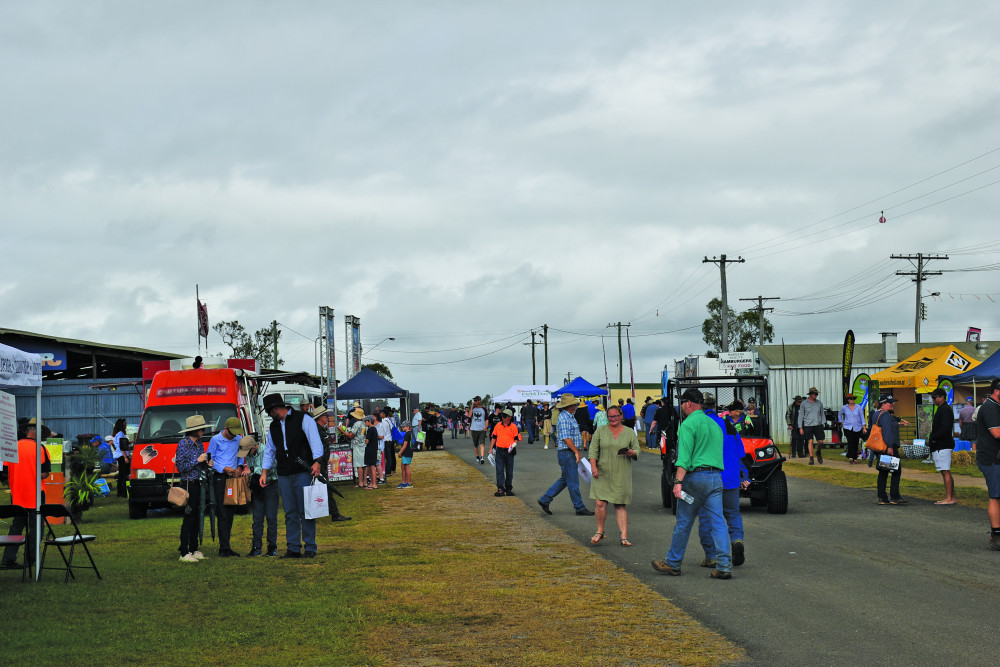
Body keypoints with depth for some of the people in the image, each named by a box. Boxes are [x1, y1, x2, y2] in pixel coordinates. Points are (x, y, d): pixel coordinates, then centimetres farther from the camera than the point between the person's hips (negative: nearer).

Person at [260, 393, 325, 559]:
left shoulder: (303, 419, 0)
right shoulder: (273, 426, 19)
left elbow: (315, 440, -8)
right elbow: (269, 450, 25)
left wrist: (317, 461, -21)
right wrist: (264, 472, 16)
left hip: (303, 472, -6)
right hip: (284, 475, 6)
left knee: (306, 511, -5)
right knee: (290, 512, 5)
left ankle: (310, 548, 0)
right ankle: (293, 548, 9)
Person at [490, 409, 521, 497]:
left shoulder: (514, 427, -2)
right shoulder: (498, 426, 6)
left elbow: (517, 439, 0)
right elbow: (494, 437, 14)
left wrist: (513, 445, -19)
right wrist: (491, 449, 9)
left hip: (509, 452, -2)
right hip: (499, 451, 2)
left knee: (509, 472, 8)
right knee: (499, 471, -6)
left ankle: (509, 489, 19)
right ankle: (500, 489, -8)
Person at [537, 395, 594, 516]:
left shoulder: (569, 417, 16)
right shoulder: (564, 418, -17)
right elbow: (566, 438, -23)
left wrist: (576, 451, 20)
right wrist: (576, 452, -21)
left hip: (570, 453, 11)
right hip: (567, 453, -11)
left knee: (564, 480, 16)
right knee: (573, 481, -2)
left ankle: (545, 500, 20)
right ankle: (580, 508, 4)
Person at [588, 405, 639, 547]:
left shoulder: (629, 432, 8)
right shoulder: (600, 430, 7)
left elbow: (637, 450, 9)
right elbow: (593, 450, 5)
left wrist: (631, 453, -14)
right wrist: (593, 466, -6)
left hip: (621, 475, 0)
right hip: (602, 473, 0)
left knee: (621, 505, -1)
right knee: (600, 504, -6)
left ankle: (624, 536, 1)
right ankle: (600, 531, 13)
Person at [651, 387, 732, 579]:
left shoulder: (689, 424, -7)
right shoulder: (714, 424, 18)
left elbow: (684, 456, -17)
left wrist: (678, 481, -21)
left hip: (696, 476, -6)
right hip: (716, 477, 6)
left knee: (683, 523, 5)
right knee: (718, 522, 1)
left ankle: (673, 563, 16)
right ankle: (724, 565, -7)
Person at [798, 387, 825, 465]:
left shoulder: (819, 403, 7)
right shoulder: (804, 403, 0)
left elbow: (822, 414, 14)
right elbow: (800, 416, 3)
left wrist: (823, 424, 6)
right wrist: (800, 428, -1)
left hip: (818, 425, 2)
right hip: (808, 426, -2)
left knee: (820, 442, -2)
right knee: (810, 441, -7)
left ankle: (818, 453, 28)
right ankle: (811, 458, 0)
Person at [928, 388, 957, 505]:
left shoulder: (945, 410, -14)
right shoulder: (941, 409, 20)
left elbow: (945, 428, -23)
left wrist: (932, 438, -15)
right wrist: (931, 440, 14)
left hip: (943, 446, -11)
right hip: (941, 446, 11)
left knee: (946, 472, -10)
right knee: (945, 472, 12)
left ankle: (949, 498, -10)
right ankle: (952, 497, 16)